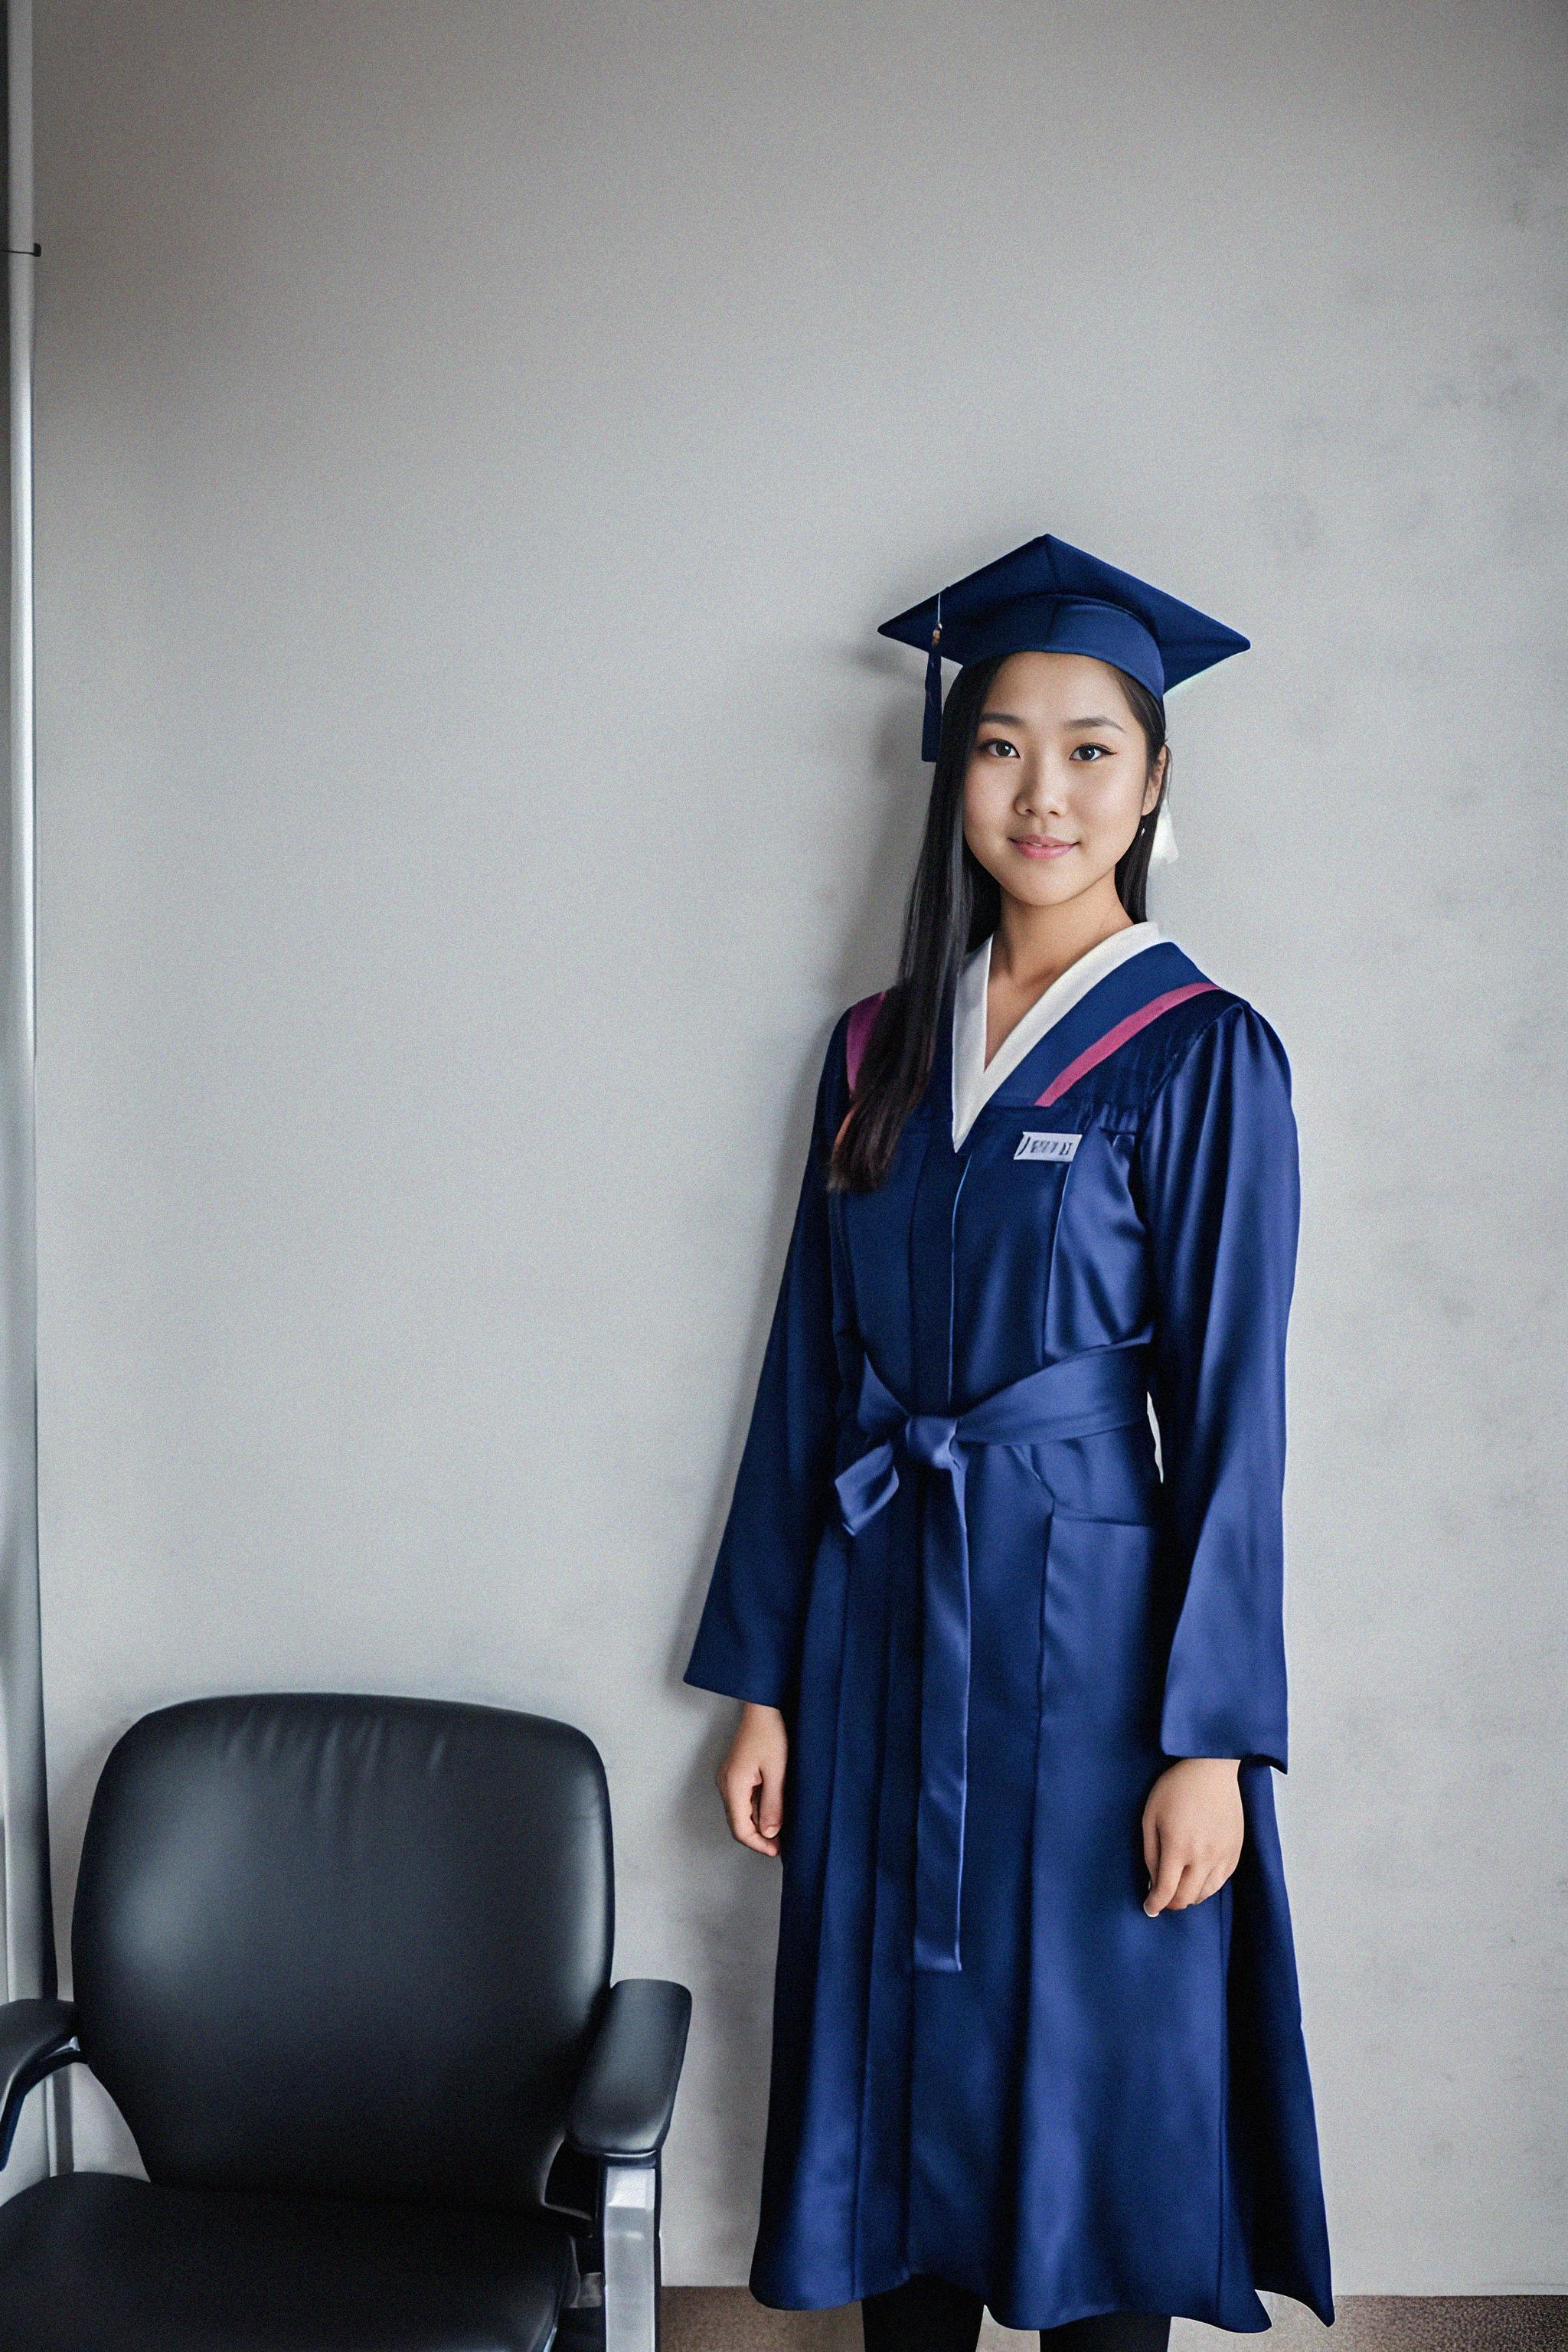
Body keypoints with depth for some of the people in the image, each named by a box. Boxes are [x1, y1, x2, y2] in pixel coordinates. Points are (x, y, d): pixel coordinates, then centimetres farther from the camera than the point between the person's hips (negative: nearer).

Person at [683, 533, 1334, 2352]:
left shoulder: (1202, 1055, -6)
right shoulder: (878, 1048, 7)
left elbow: (1233, 1414, -9)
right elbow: (807, 1373, 8)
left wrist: (1212, 1737, -13)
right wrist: (763, 1680, 7)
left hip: (1089, 1622, -4)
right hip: (884, 1617, 5)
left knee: (1093, 2074, 7)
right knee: (898, 2072, 14)